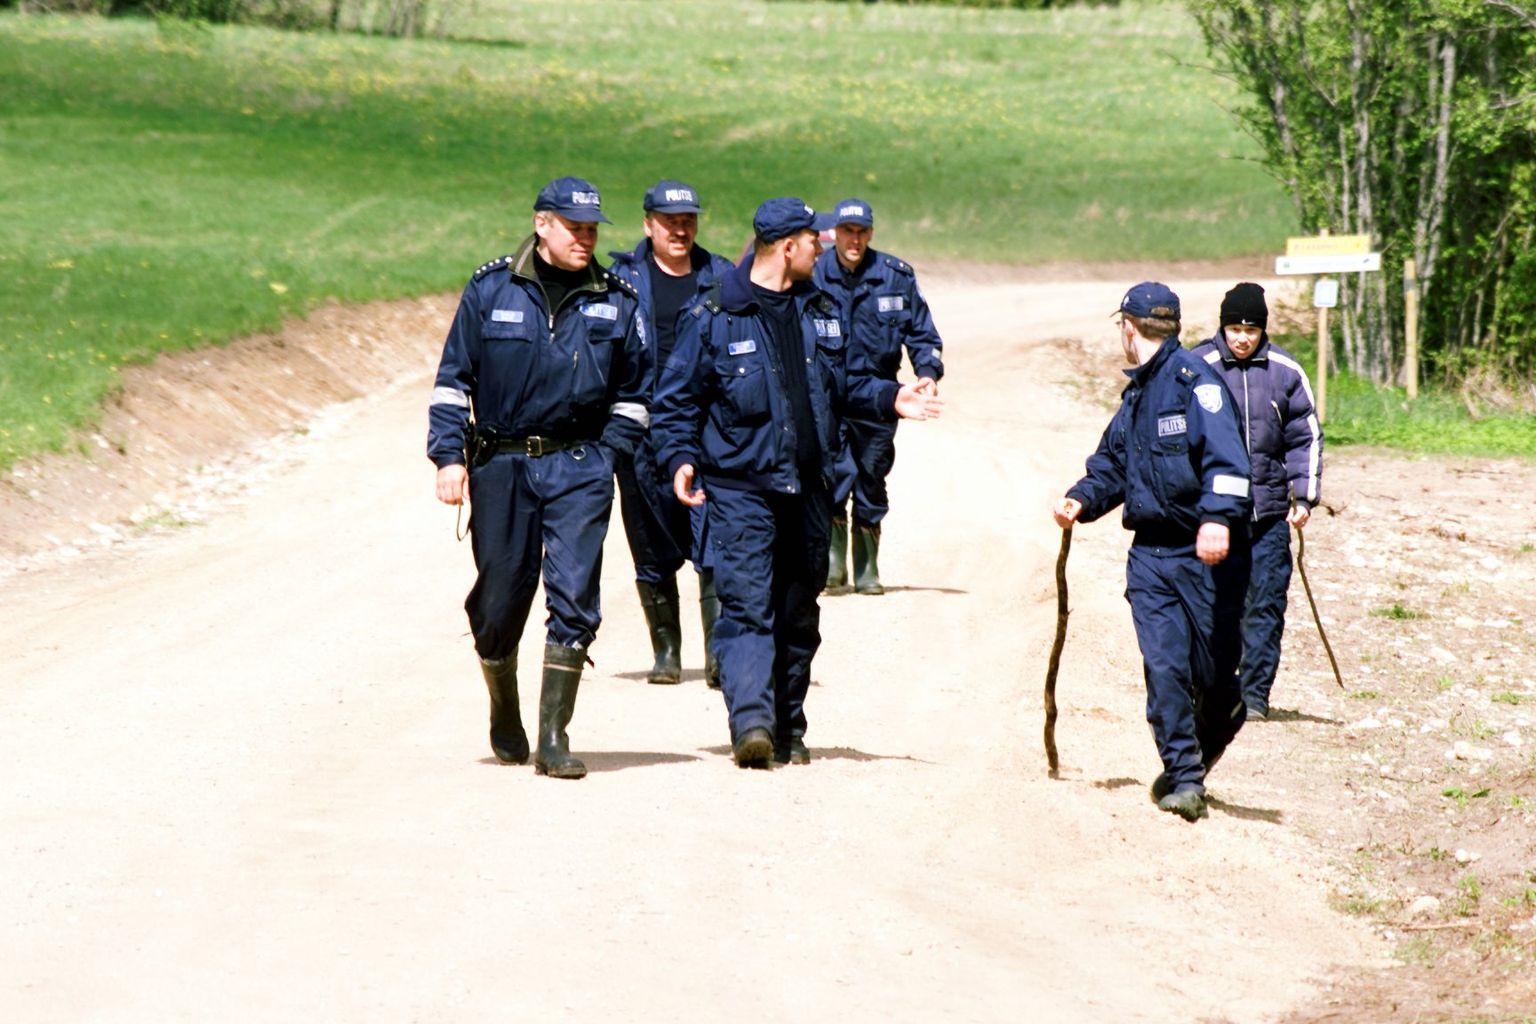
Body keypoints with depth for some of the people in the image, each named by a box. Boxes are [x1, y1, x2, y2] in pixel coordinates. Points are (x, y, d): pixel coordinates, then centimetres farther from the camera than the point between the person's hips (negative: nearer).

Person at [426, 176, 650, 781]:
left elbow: (635, 391, 16)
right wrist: (449, 456, -3)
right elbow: (453, 379, 5)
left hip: (579, 469, 0)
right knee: (499, 600, 6)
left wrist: (607, 455, 5)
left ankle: (554, 736, -8)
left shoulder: (616, 302, 6)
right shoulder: (491, 290, 2)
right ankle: (504, 710, 32)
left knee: (573, 599, -11)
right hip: (501, 466, 0)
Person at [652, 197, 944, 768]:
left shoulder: (820, 313, 12)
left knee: (798, 614, 10)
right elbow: (677, 398, 0)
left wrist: (890, 399, 7)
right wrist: (681, 457, -14)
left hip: (807, 490, 6)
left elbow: (842, 386, 22)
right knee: (746, 606, -15)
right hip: (741, 488, -6)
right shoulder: (714, 316, -4)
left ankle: (788, 731, 19)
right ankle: (751, 724, -24)